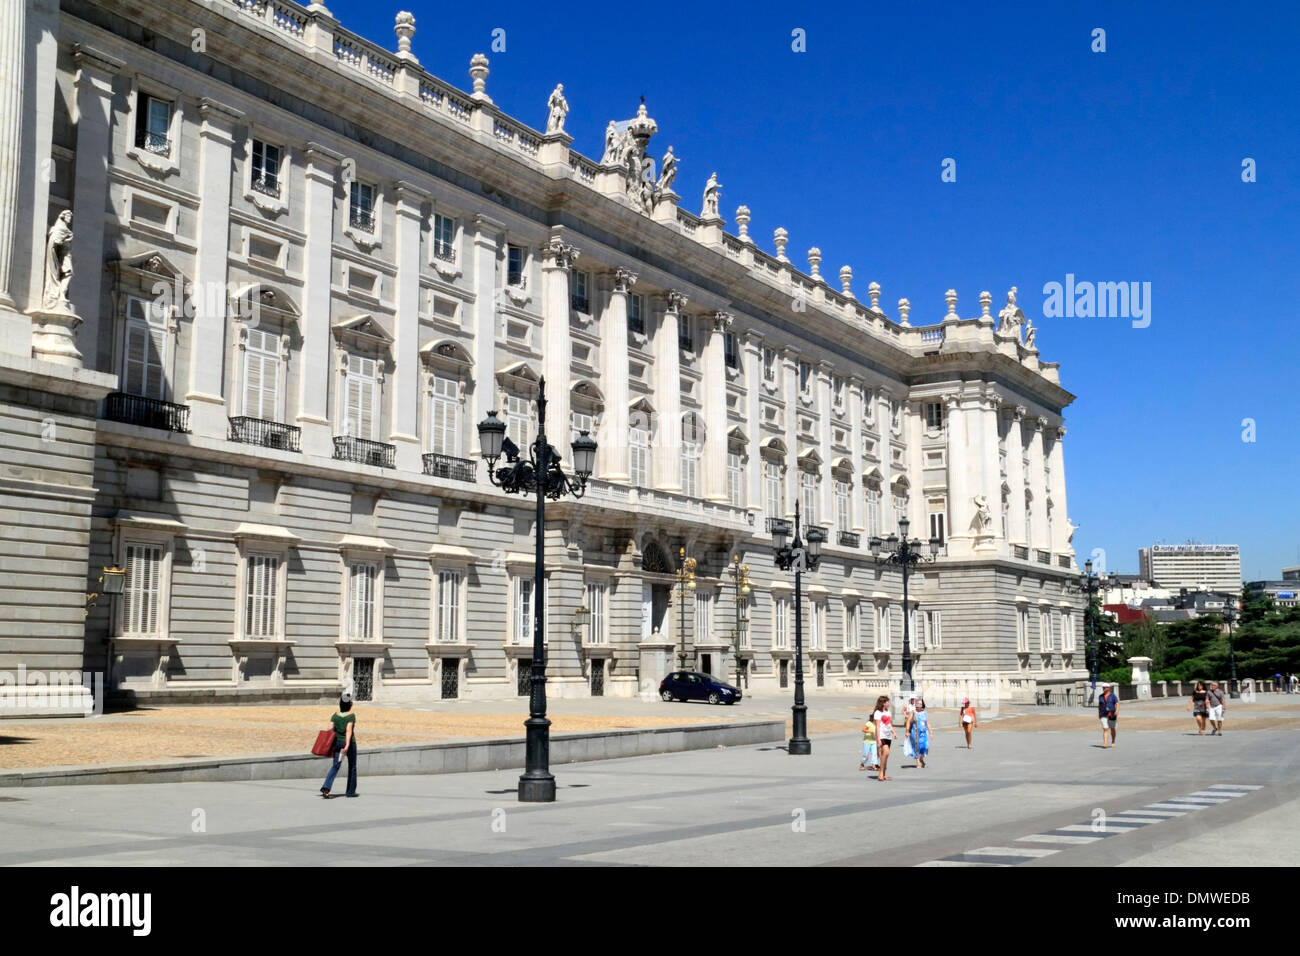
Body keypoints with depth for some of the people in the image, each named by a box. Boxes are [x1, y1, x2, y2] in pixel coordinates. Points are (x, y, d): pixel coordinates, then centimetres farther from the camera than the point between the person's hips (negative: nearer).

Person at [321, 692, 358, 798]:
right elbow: (348, 730, -22)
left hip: (337, 742, 3)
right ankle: (351, 791, 20)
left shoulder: (335, 716, 2)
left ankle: (326, 788, -19)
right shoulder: (351, 716, -11)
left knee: (335, 766, 2)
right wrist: (347, 745, -29)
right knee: (352, 767, 13)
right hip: (350, 742, -3)